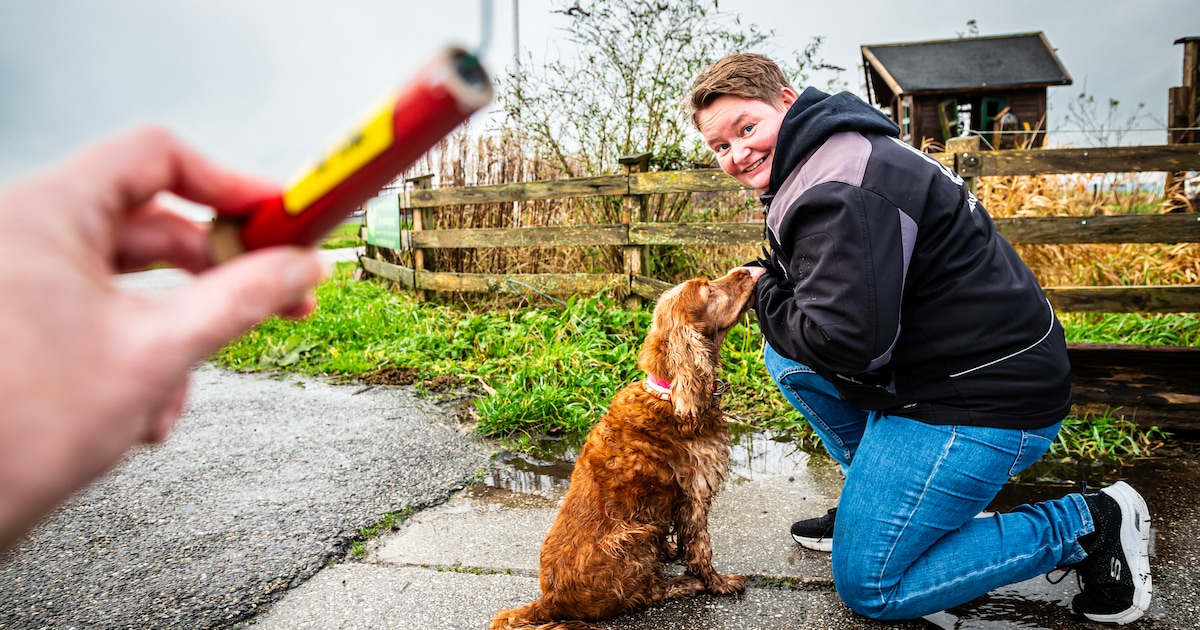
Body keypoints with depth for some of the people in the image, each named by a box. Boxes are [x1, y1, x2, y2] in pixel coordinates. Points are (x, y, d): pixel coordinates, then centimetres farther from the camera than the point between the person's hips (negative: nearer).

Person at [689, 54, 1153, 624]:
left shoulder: (840, 191, -23)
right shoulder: (829, 155, 12)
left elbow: (848, 338, -31)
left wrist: (767, 298, -13)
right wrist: (771, 285, 1)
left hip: (985, 400, -10)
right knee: (788, 357, 15)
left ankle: (1087, 525, 5)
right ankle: (875, 498, 21)